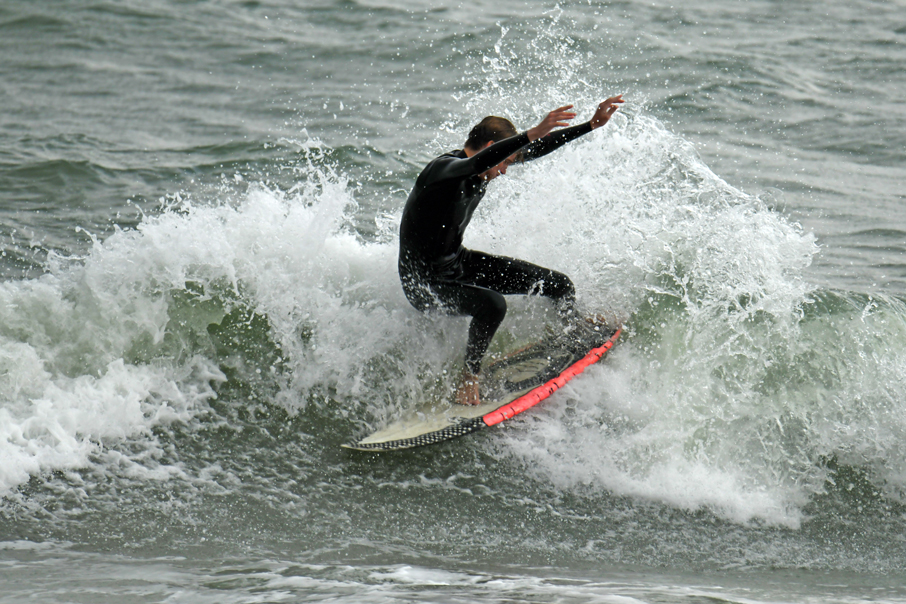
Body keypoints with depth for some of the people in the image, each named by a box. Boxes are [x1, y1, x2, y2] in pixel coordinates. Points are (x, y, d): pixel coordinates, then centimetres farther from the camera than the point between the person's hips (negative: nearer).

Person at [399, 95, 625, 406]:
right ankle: (468, 380, -16)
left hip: (460, 263, 9)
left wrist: (591, 125, 5)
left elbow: (535, 151, 8)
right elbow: (476, 163, -51)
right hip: (424, 282, -9)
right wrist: (533, 133, -62)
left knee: (560, 286, 7)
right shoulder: (444, 168, -27)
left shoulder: (480, 171, -1)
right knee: (492, 304, -38)